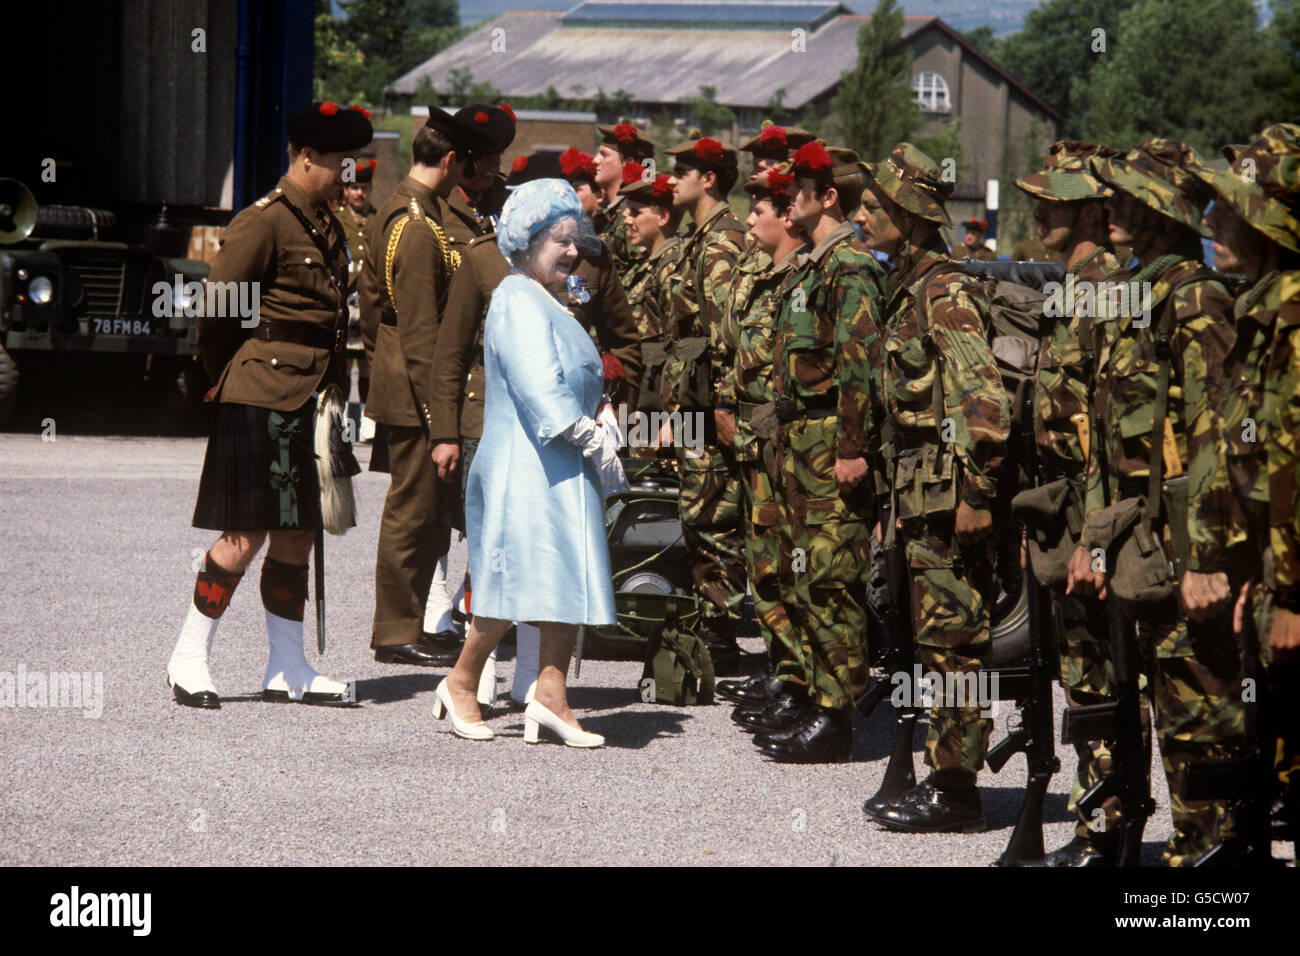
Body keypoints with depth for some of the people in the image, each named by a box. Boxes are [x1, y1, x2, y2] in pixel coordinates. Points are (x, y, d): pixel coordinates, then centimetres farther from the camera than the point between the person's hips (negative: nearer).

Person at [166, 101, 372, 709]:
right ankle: (189, 659, 3)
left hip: (310, 401, 8)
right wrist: (232, 379, -1)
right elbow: (216, 310, -12)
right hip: (264, 401, -8)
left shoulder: (327, 228, 16)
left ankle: (288, 669, 15)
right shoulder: (264, 222, -11)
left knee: (297, 534, 9)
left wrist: (333, 389, 14)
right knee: (248, 533, -7)